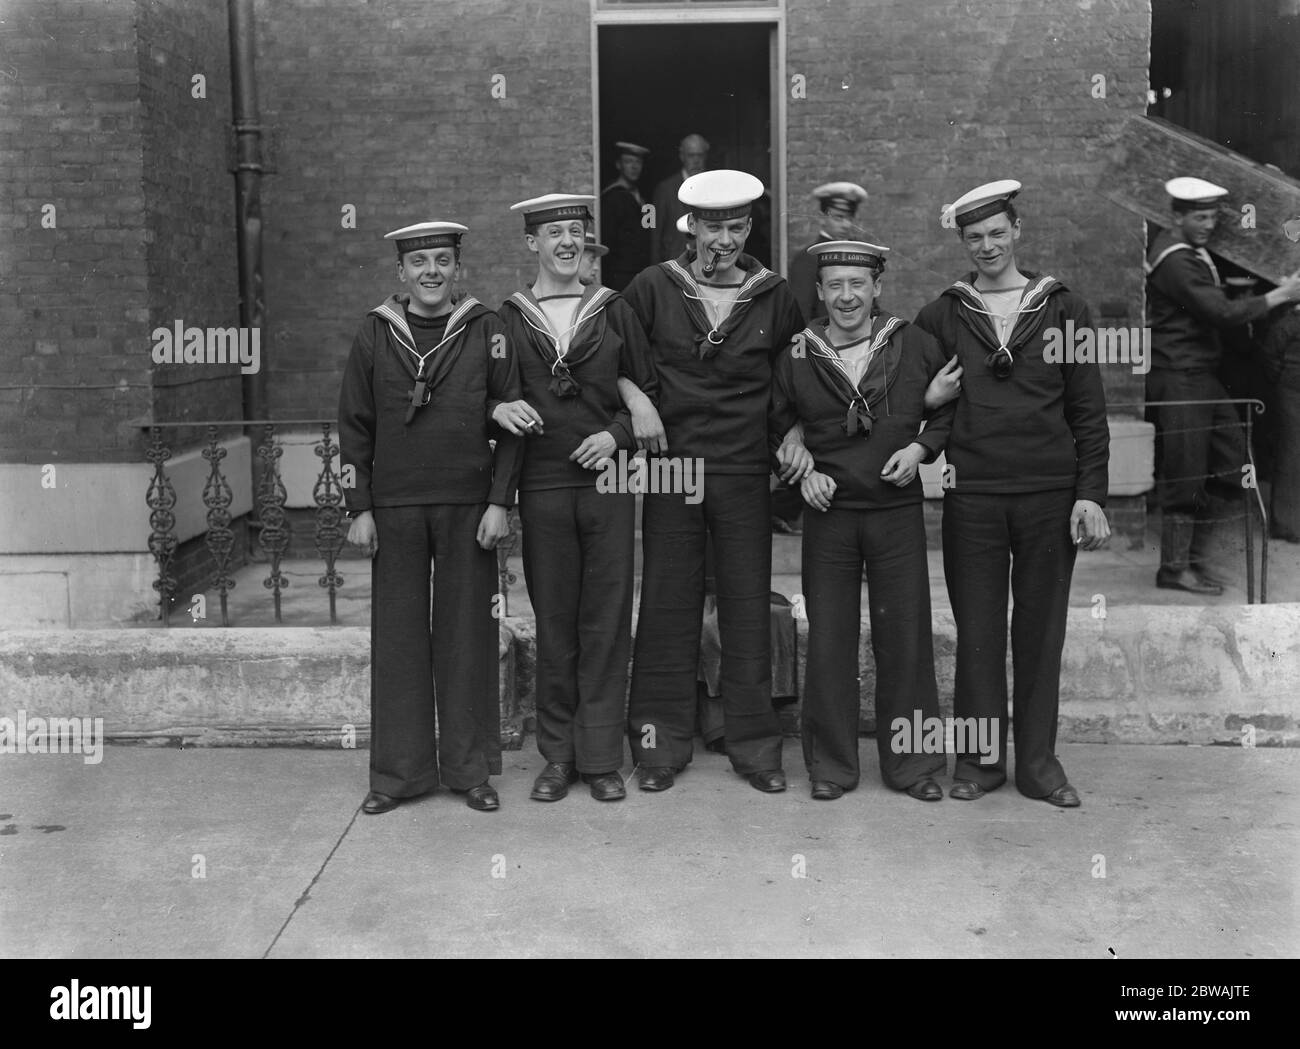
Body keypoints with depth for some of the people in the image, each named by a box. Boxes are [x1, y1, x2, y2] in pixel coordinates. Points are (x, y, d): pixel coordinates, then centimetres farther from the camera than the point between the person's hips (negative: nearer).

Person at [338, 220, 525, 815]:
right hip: (395, 508, 1)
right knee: (397, 636, 4)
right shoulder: (375, 333, 7)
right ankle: (398, 774, 15)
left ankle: (471, 770, 15)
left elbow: (511, 419, 3)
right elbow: (354, 426, 7)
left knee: (467, 635, 4)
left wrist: (499, 502, -4)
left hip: (468, 506, -1)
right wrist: (359, 509, 1)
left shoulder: (487, 331, 4)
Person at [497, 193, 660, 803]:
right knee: (553, 623, 5)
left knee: (606, 624, 2)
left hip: (607, 482, 0)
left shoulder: (614, 312, 8)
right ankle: (558, 757, 16)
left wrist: (616, 434, -6)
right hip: (542, 488, 0)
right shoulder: (507, 319, 7)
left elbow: (647, 391, 11)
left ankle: (602, 758, 11)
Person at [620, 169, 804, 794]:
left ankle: (755, 747, 16)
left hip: (744, 473, 1)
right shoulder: (654, 288, 2)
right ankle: (660, 745, 15)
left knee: (749, 611, 4)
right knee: (666, 608, 4)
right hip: (670, 468, 0)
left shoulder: (774, 298, 4)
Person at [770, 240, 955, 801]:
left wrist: (921, 448, -5)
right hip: (829, 512, 1)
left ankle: (912, 763, 18)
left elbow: (950, 410, 12)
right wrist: (802, 471, -1)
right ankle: (830, 765, 18)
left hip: (898, 510, 0)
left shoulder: (916, 346, 0)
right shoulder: (797, 358, 2)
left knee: (905, 639, 3)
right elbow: (774, 430, 14)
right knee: (828, 641, 5)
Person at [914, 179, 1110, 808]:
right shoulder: (941, 317, 8)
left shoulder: (1063, 310, 7)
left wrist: (1091, 494, -2)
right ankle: (979, 758, 15)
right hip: (971, 494, 0)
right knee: (977, 630, 4)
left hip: (1049, 495, 0)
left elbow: (1088, 412, 5)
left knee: (1041, 629, 6)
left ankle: (1038, 760, 16)